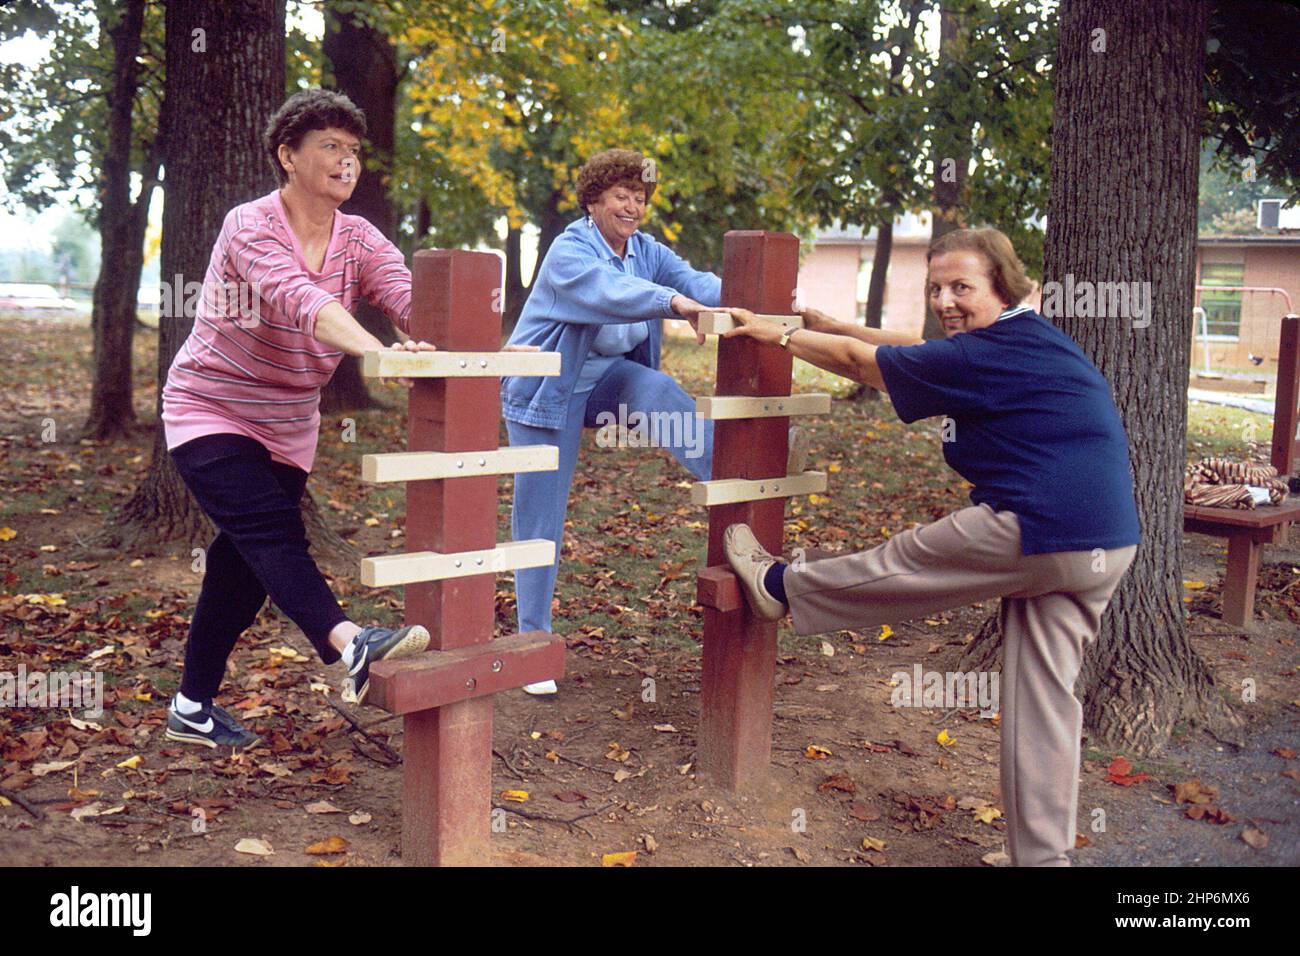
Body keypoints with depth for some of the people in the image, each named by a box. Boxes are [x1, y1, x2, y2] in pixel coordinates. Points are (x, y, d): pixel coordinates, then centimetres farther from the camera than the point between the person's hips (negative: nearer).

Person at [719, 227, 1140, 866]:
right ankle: (1041, 852, 20)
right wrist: (831, 325, 32)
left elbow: (859, 360, -2)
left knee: (906, 562, 12)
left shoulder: (983, 356, -11)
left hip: (1032, 532, -9)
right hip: (1106, 549, 9)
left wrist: (778, 335, 11)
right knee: (1043, 698, 12)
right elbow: (924, 352, 27)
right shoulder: (1034, 339, 17)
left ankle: (780, 586, 34)